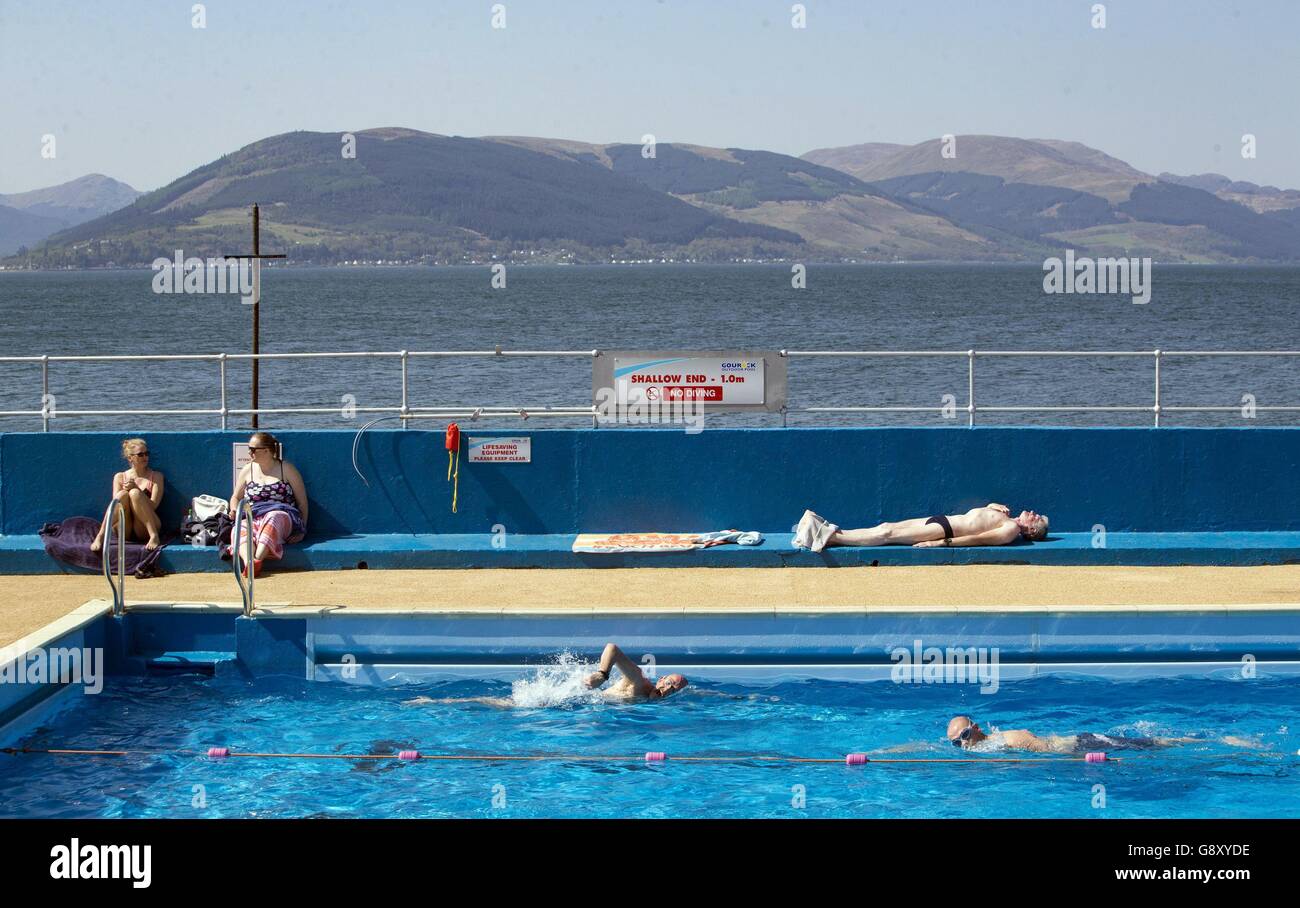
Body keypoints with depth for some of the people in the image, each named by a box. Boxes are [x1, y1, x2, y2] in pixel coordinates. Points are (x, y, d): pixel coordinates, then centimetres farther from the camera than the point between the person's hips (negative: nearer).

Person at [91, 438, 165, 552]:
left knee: (135, 493, -25)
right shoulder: (120, 477, 13)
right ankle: (100, 537, -34)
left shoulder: (156, 476, 11)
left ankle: (154, 536, -38)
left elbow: (153, 505, -2)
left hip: (144, 530, -1)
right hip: (124, 532, 1)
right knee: (122, 495, -25)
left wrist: (136, 489, -13)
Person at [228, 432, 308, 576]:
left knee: (273, 519, -41)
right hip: (252, 519, 3)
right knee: (240, 529, -34)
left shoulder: (286, 469, 9)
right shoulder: (247, 470, 18)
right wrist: (234, 511, 4)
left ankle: (258, 559, -62)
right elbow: (236, 498, 28)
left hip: (282, 516, -3)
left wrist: (302, 528, 2)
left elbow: (302, 501, 11)